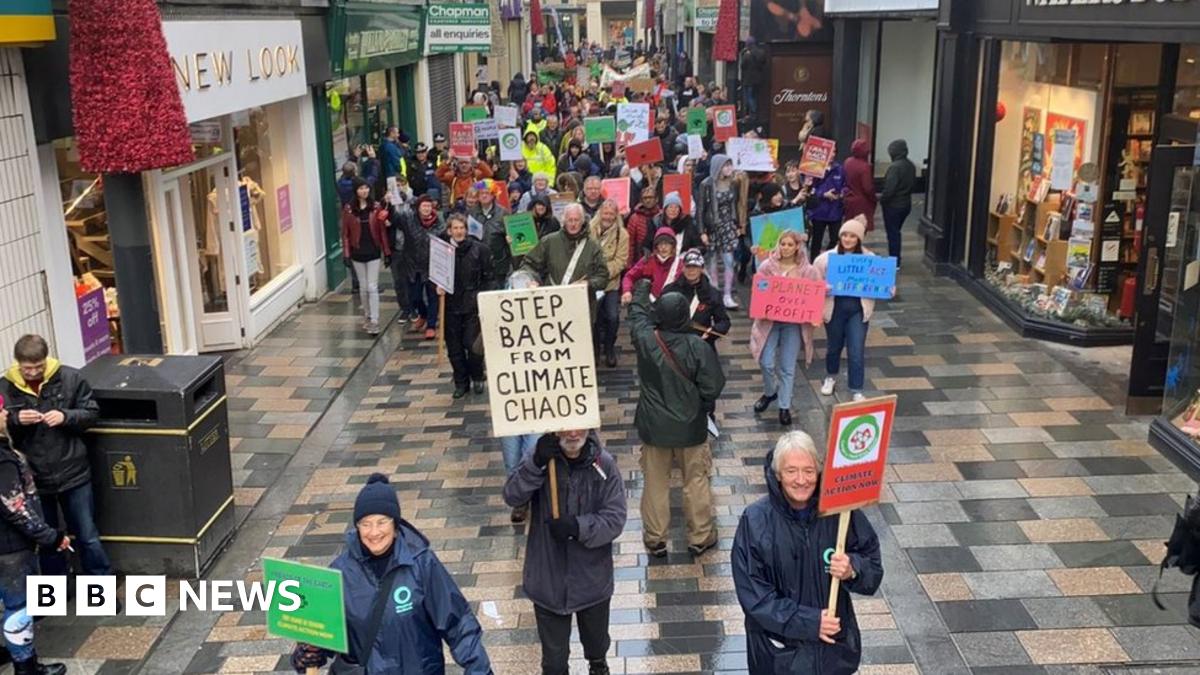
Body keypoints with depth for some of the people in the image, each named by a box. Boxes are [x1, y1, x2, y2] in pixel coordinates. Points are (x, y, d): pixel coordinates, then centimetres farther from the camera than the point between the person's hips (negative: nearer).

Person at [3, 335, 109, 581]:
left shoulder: (70, 378, -8)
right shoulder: (6, 387, -6)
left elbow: (92, 413, -2)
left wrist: (65, 416, -21)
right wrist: (15, 420, -21)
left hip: (73, 473, -1)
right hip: (32, 478, 2)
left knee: (88, 537, 8)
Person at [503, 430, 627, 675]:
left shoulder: (605, 465, -15)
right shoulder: (543, 457, -12)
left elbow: (615, 520, -16)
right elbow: (512, 497, -21)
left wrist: (578, 526, -31)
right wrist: (536, 464, -36)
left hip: (592, 576, 1)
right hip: (548, 576, 0)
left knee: (596, 635, 28)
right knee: (553, 650, 15)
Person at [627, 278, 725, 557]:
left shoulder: (645, 340, -13)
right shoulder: (698, 346, -20)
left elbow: (637, 313, 9)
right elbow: (712, 388, -16)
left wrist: (641, 289, 28)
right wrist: (699, 407, 6)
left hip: (654, 425, 2)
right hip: (690, 426, -2)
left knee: (656, 483, 15)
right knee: (696, 482, 15)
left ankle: (655, 539, 27)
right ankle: (700, 537, 27)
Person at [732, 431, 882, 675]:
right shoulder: (756, 521, -19)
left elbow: (873, 566, -3)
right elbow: (753, 594, -17)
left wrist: (853, 570, -26)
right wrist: (808, 622, -22)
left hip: (834, 643, 2)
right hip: (779, 644, -2)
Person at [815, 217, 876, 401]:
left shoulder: (869, 258, -2)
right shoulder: (827, 257, -5)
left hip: (858, 309, 0)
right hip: (835, 308, 0)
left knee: (857, 351, -2)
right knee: (834, 346, 19)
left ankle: (857, 391, 10)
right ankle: (831, 376, 46)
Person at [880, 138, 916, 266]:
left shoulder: (895, 167, -23)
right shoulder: (911, 166, 5)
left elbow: (889, 188, -25)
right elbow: (913, 184, 14)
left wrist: (881, 198, -9)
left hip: (893, 205, -8)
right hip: (906, 204, 8)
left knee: (892, 233, 2)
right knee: (896, 231, 20)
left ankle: (894, 262, 7)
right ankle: (895, 259, 28)